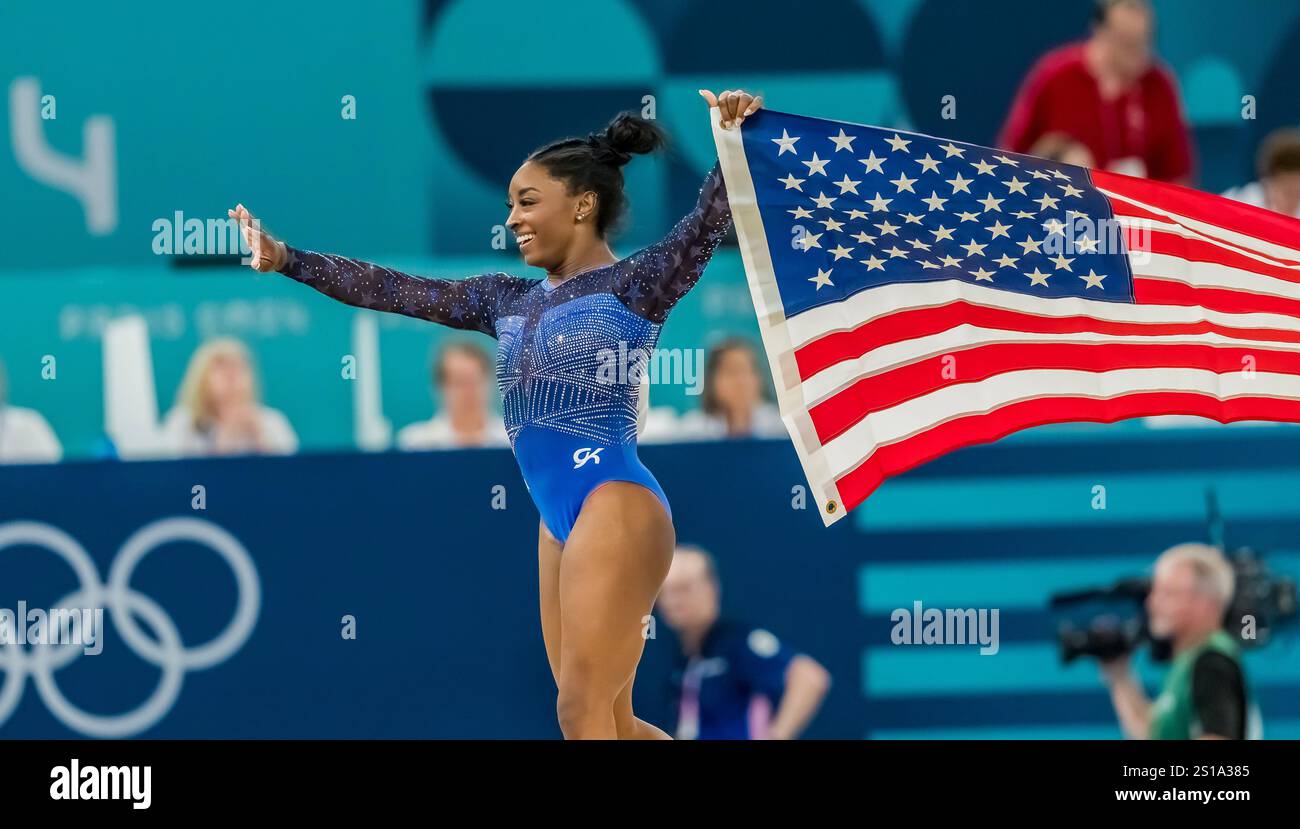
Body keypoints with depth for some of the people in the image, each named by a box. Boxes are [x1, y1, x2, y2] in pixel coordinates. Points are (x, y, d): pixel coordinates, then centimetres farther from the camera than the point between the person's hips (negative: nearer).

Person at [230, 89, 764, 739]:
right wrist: (288, 261, 18)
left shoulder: (635, 285, -1)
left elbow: (707, 222, -15)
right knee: (607, 723, 9)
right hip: (558, 520, 8)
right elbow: (397, 291, 20)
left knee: (583, 713, -11)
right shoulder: (508, 302, 18)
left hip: (615, 507, -8)